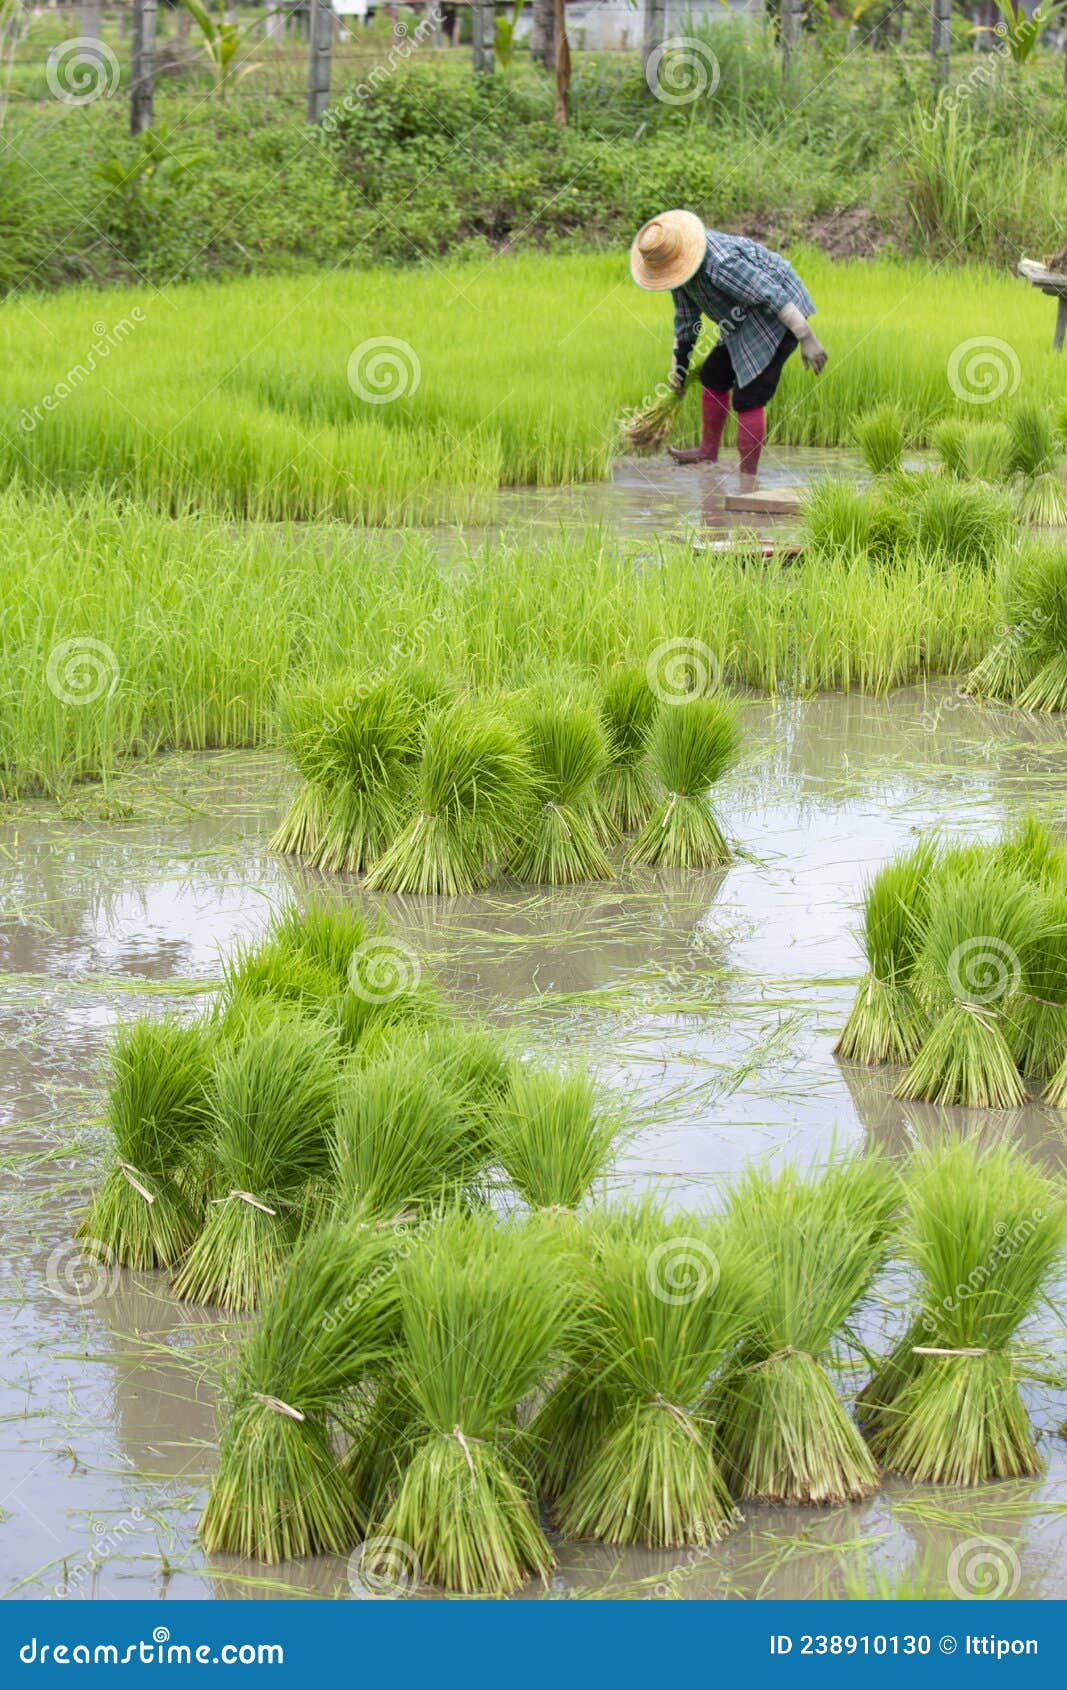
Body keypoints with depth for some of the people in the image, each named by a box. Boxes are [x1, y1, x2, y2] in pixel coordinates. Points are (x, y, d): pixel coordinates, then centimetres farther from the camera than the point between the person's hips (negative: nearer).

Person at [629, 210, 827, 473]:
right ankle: (708, 453, 37)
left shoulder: (721, 265, -34)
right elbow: (686, 314, 14)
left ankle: (748, 477, -3)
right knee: (713, 378, 20)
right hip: (749, 320, 10)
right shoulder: (679, 261, -3)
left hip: (779, 314, -10)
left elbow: (773, 295, -31)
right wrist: (679, 362, 22)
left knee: (748, 398, -11)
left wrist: (807, 340, -29)